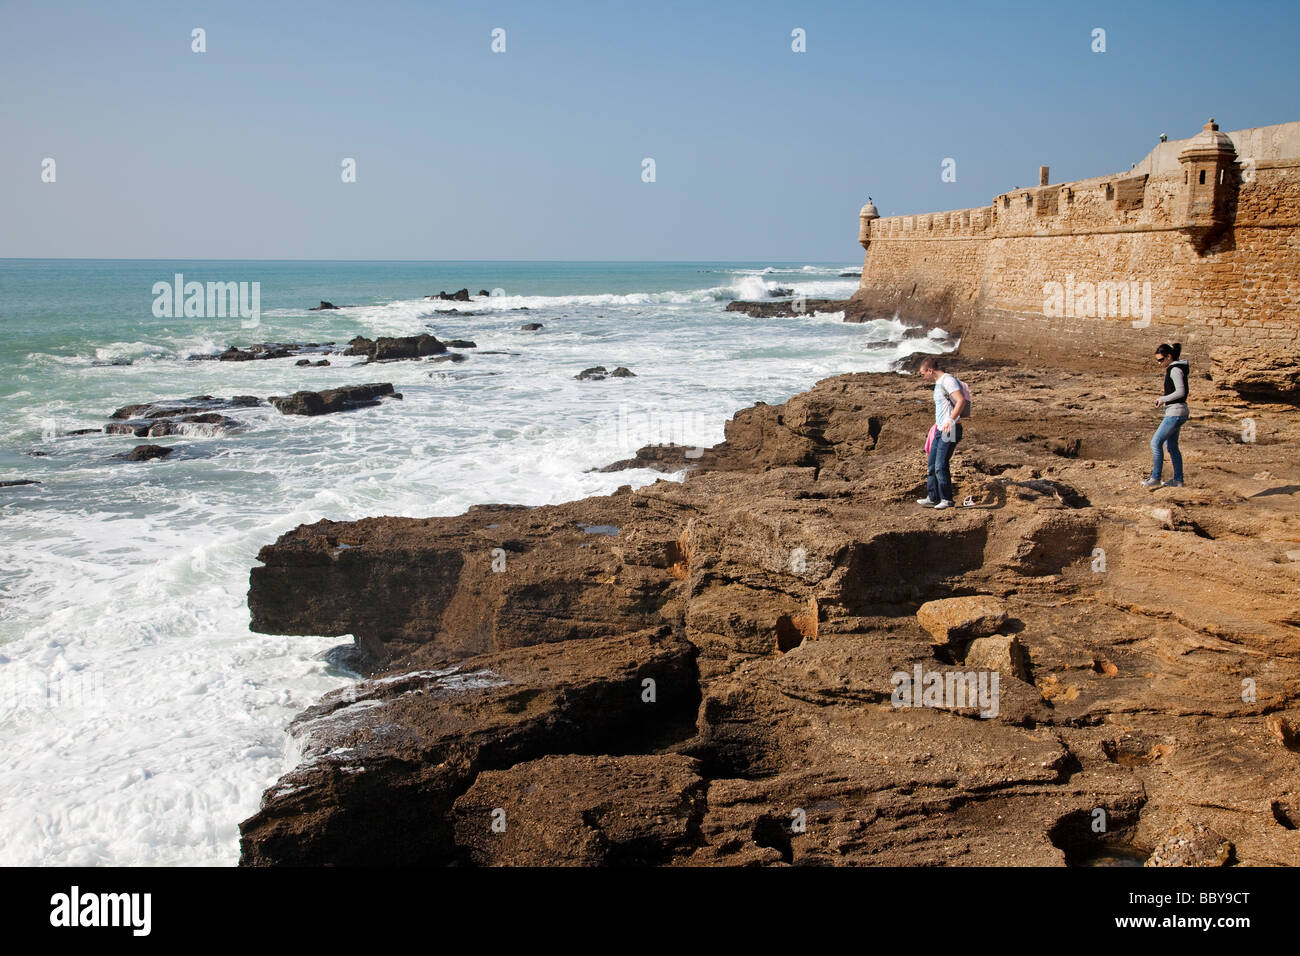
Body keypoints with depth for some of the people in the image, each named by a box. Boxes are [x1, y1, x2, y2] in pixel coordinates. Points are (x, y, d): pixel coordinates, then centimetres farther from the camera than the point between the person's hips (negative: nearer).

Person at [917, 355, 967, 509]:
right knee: (931, 465, 11)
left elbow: (961, 400, -25)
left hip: (950, 430, -10)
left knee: (941, 466, -9)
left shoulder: (948, 380, -13)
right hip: (940, 430, 10)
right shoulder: (939, 383, 17)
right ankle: (932, 498, 18)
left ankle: (947, 499, 0)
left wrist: (950, 420, -31)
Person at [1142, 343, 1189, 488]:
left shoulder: (1175, 370, -15)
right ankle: (1178, 480, 16)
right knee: (1171, 446, 13)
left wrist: (1163, 399, -13)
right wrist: (1163, 400, 9)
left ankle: (1155, 478, -4)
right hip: (1174, 412, 10)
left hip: (1175, 412, -10)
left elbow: (1181, 392, -23)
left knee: (1156, 442, -8)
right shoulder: (1173, 369, 15)